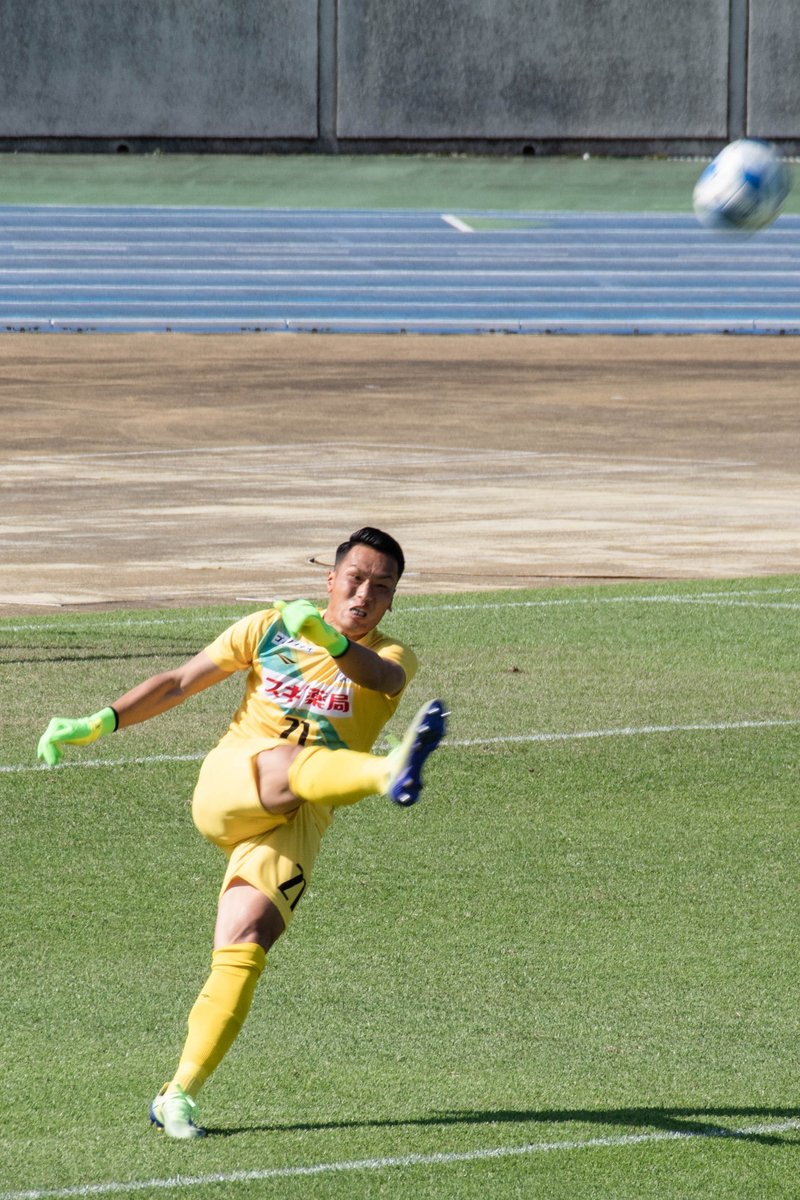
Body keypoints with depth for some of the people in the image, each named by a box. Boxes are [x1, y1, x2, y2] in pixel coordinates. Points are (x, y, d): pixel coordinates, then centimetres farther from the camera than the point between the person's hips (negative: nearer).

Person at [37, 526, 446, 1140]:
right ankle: (389, 772, -67)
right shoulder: (270, 629, 14)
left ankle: (180, 1095, -14)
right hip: (228, 785, 0)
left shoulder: (390, 658, 9)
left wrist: (332, 641, -38)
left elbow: (384, 677, -17)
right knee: (286, 764, -35)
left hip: (299, 821, 0)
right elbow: (179, 681, 18)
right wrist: (100, 721, 6)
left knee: (243, 943, -18)